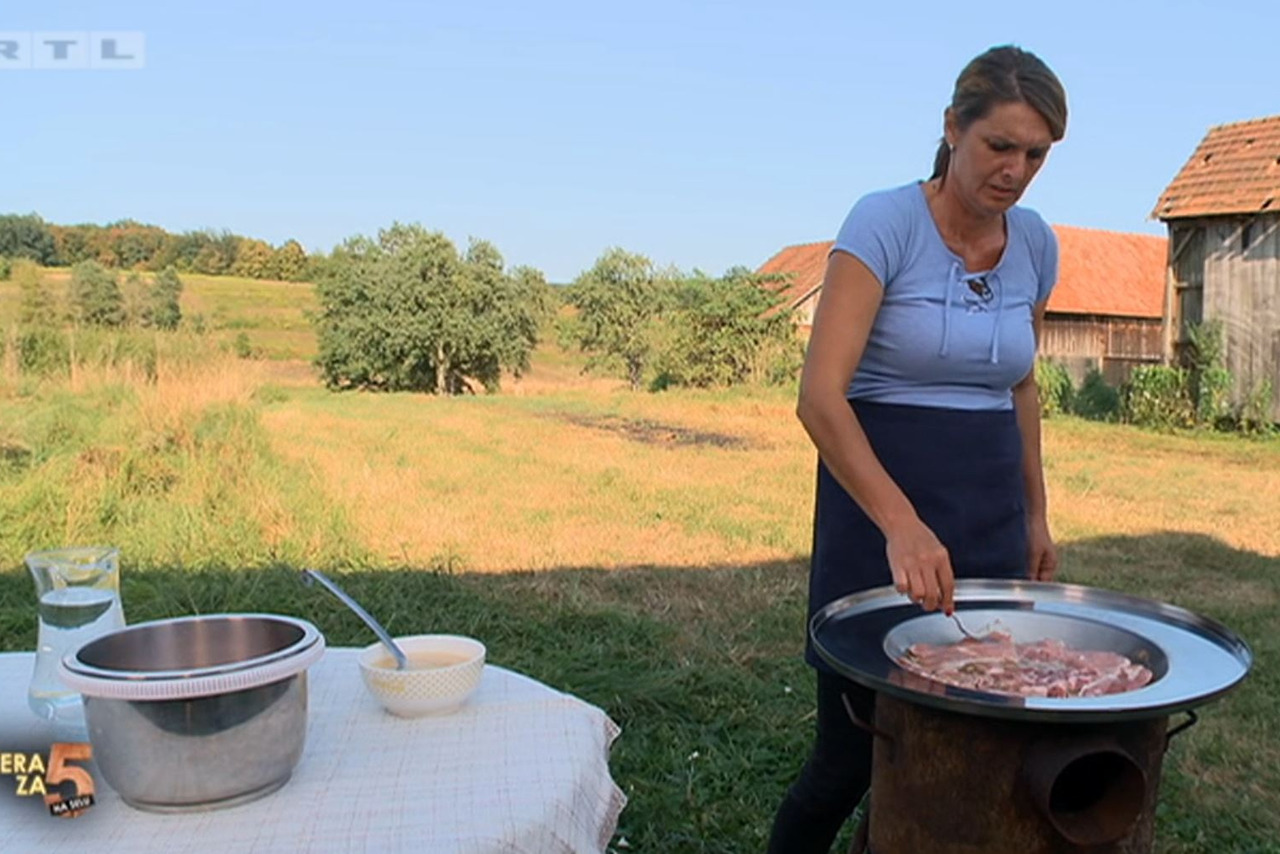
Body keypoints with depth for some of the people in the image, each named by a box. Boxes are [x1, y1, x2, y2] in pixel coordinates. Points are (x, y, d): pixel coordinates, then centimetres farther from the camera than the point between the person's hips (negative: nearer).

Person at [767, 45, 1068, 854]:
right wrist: (901, 524, -33)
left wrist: (1035, 514, 19)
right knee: (857, 746, 1)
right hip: (880, 504, -5)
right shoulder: (884, 222, -13)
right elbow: (820, 395, -23)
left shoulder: (1036, 243, 5)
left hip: (990, 510, 6)